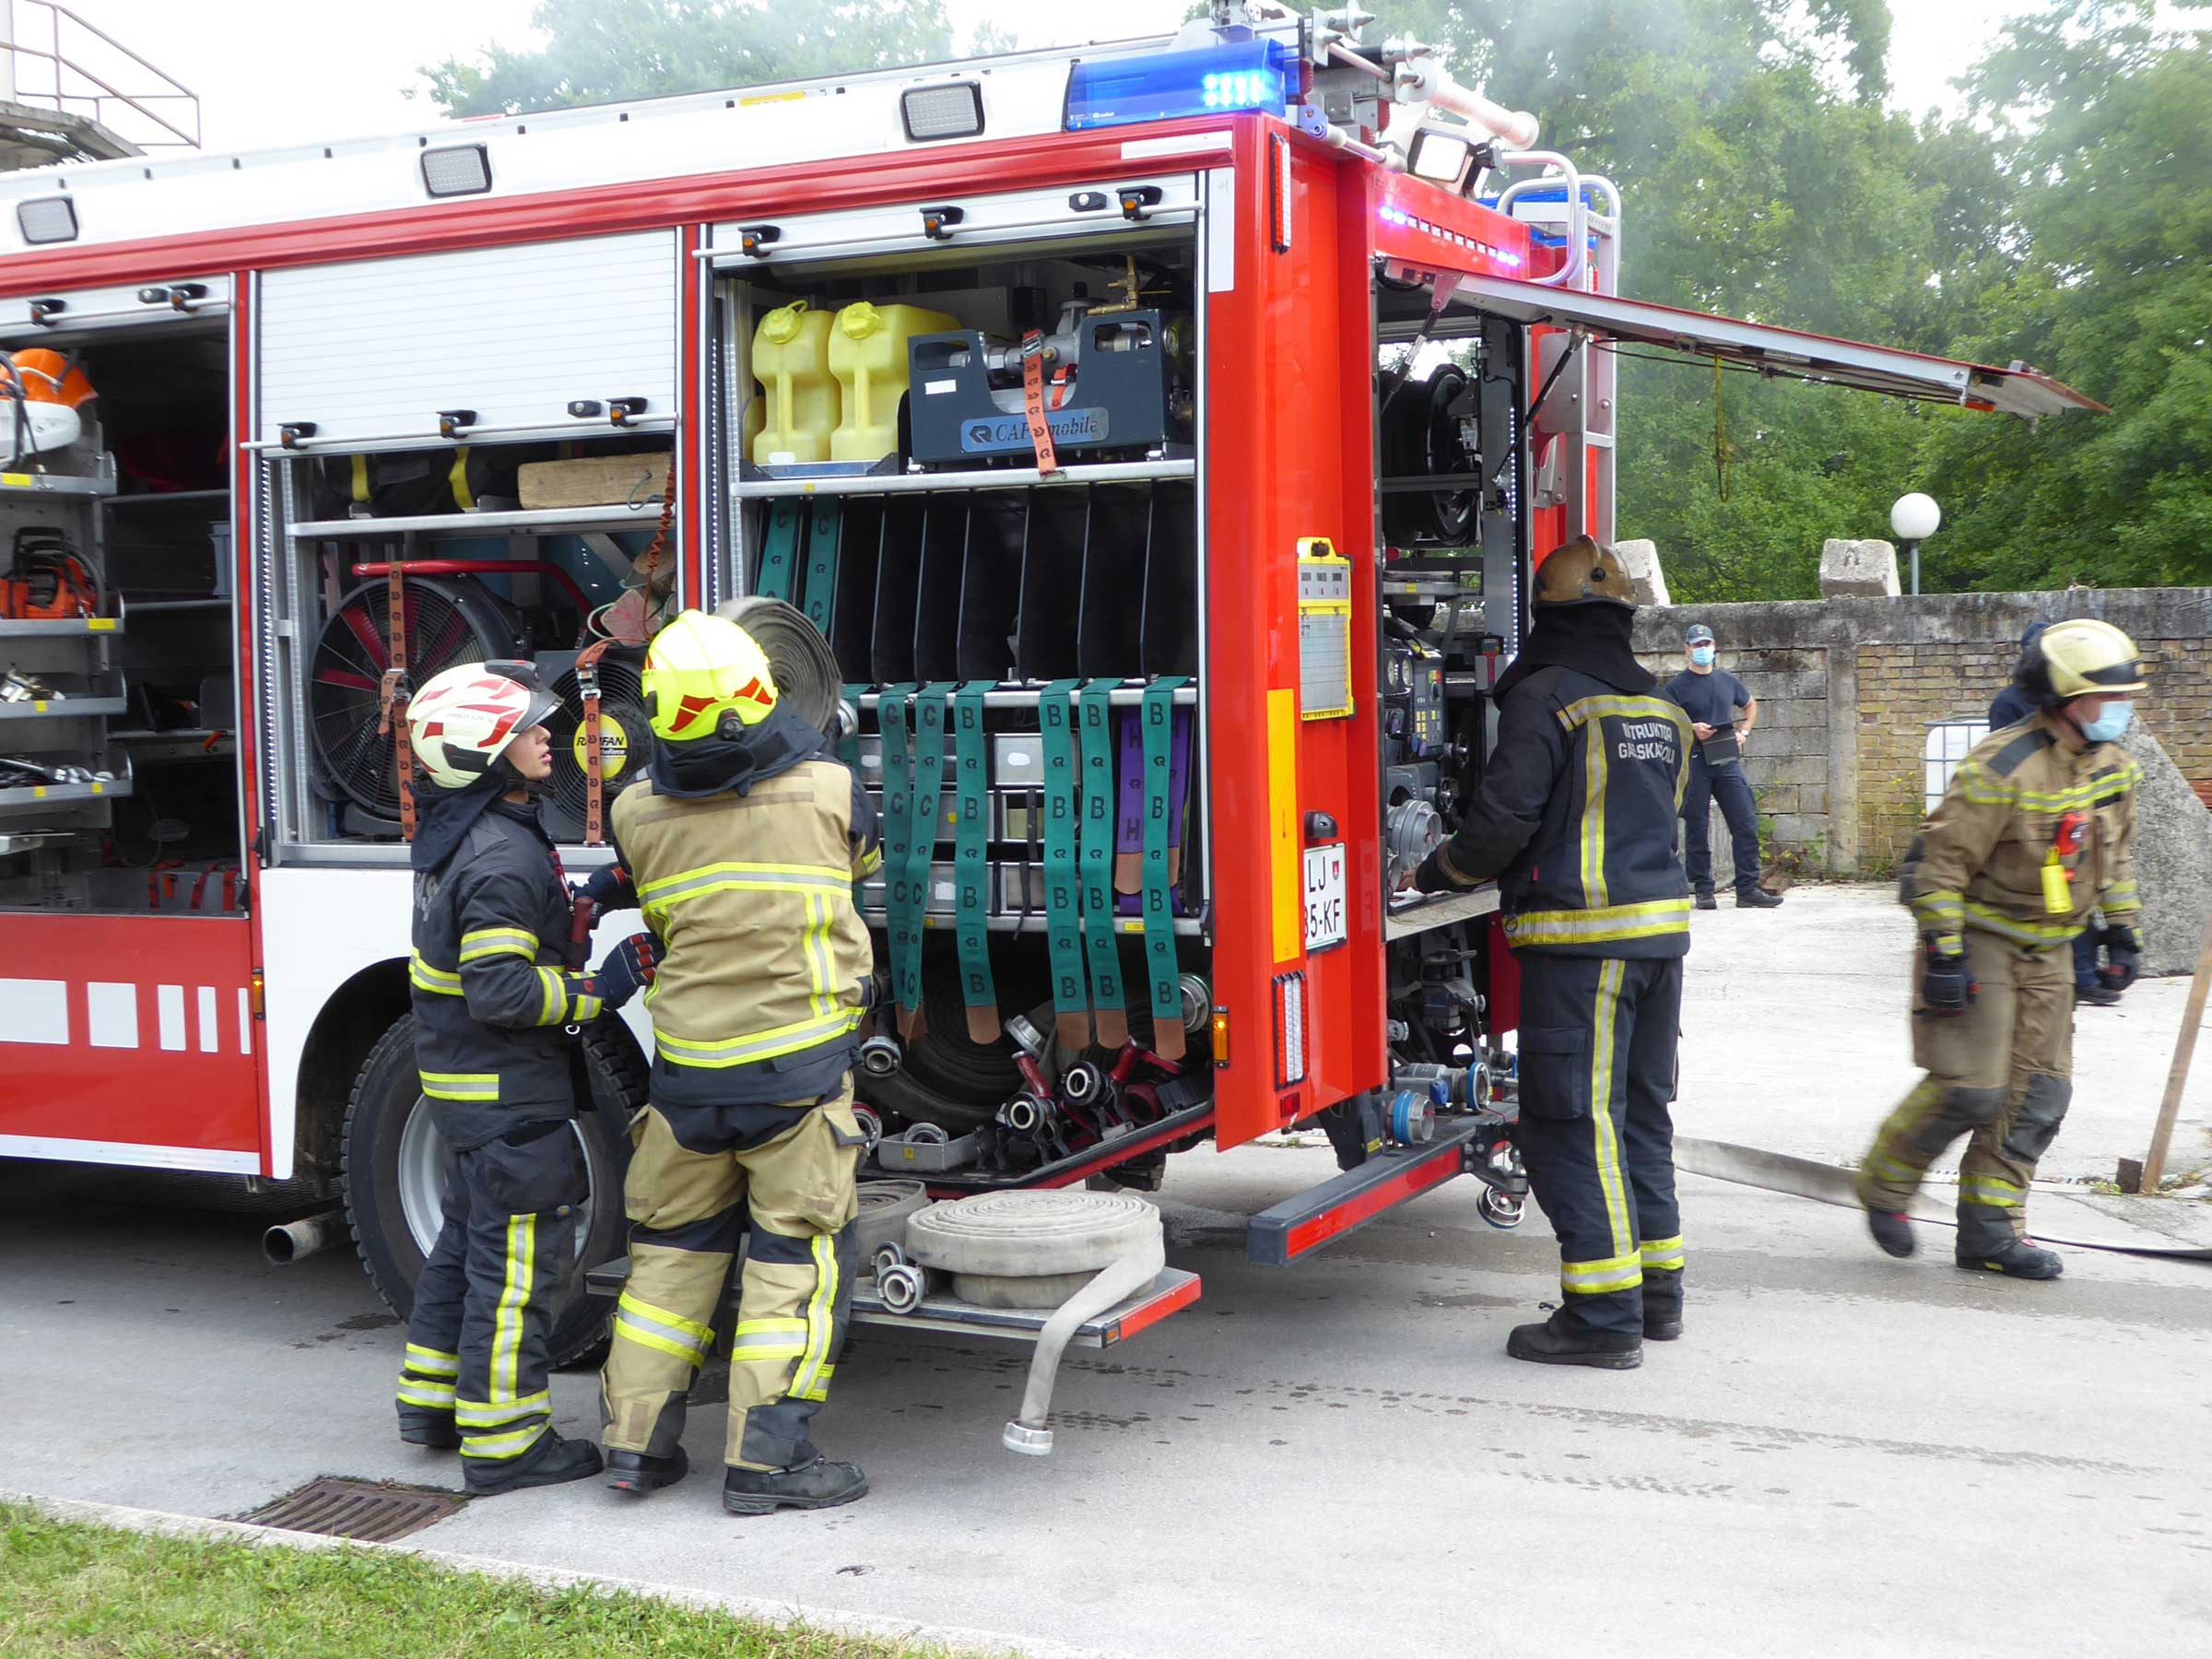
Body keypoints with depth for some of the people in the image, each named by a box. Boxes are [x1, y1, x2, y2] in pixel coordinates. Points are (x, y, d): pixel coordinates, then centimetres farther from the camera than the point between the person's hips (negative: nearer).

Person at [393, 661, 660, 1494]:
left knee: (470, 1237, 21)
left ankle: (433, 1400, 32)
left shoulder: (456, 833, 9)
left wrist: (577, 898, 10)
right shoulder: (501, 858, -23)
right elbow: (501, 991, -27)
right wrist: (601, 987, -21)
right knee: (519, 1255, -3)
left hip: (463, 1081, 11)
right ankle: (503, 1440, 3)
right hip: (508, 1091, -11)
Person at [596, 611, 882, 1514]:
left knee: (672, 1245, 16)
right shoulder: (826, 791, -9)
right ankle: (765, 1460, 4)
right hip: (799, 1065, -3)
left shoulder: (637, 812, -4)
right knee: (797, 1256, 4)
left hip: (689, 1066, 3)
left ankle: (635, 1438, 21)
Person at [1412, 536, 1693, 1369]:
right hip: (1662, 925, 8)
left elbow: (1503, 819, -13)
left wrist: (1436, 873, 5)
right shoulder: (1657, 706, 16)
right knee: (1641, 1111, 16)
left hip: (1584, 938, -8)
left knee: (1573, 1120, -4)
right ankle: (1657, 1290, 22)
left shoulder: (1547, 694, -9)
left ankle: (1603, 1316, -4)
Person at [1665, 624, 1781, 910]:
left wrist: (1744, 732, 12)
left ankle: (1747, 889, 4)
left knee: (1746, 824, -1)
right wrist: (1691, 729, -16)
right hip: (1694, 763, -4)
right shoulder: (1677, 687, 0)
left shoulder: (1727, 681, 13)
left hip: (1727, 760, 4)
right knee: (1697, 829, 0)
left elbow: (1750, 705, 29)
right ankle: (1703, 890, 7)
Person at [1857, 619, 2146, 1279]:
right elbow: (1938, 860, -20)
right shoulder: (2002, 768, -22)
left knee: (2040, 1092, 5)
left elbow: (2115, 855, 21)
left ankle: (1991, 1229, 13)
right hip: (1979, 940, -8)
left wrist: (2122, 931, 16)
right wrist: (1943, 955, -22)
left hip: (2047, 951, 8)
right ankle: (1884, 1183, 13)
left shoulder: (2113, 768, 4)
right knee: (1970, 1088, -11)